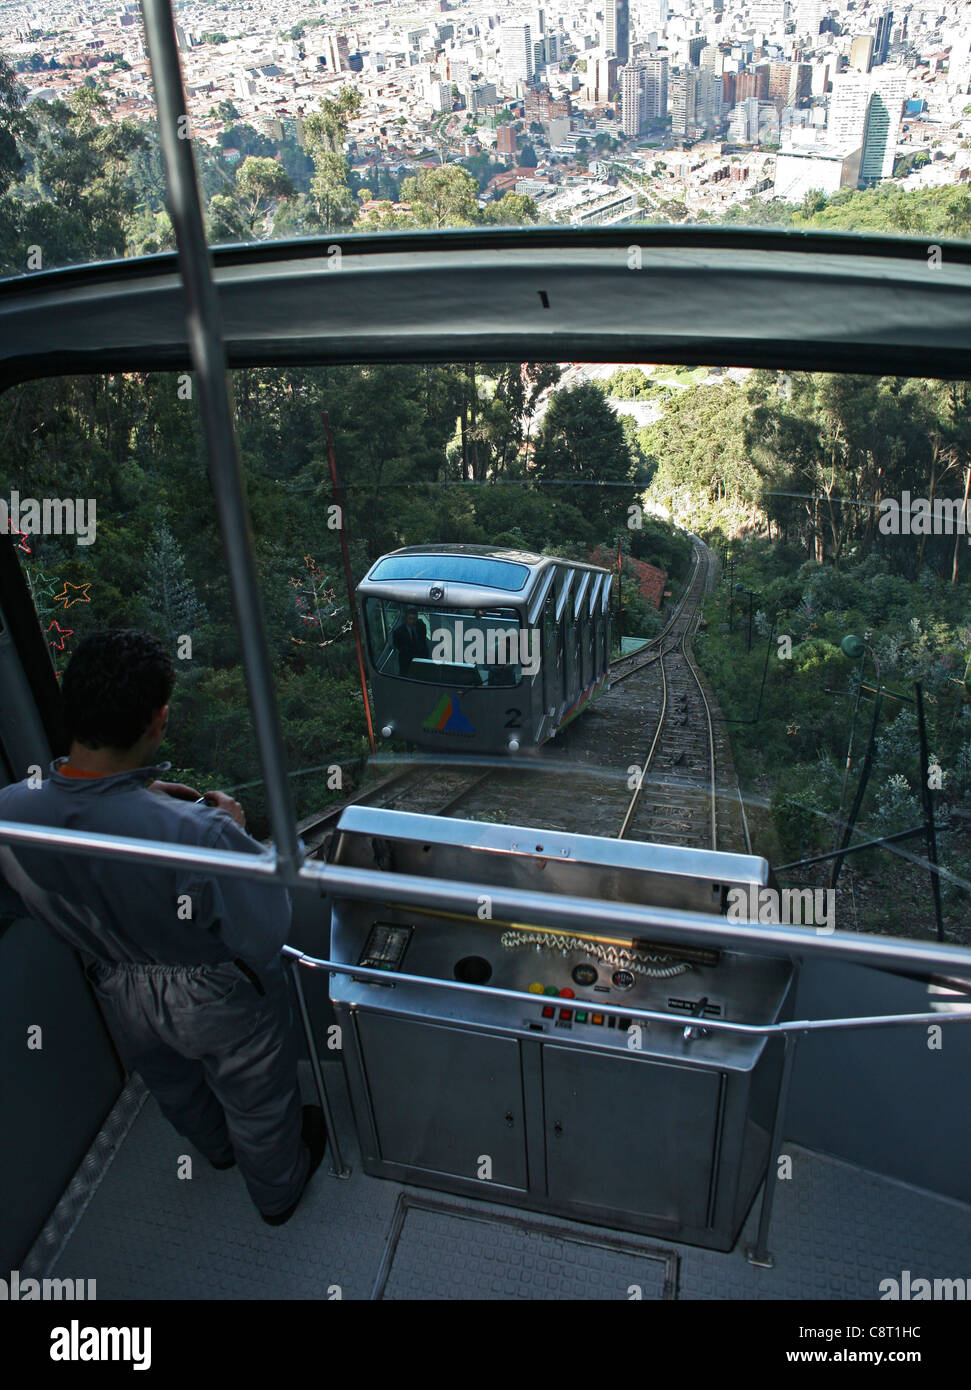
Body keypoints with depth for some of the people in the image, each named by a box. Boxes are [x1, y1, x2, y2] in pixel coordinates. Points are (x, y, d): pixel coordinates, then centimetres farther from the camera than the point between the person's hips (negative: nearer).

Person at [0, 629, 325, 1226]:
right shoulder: (196, 834, -44)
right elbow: (265, 931, -29)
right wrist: (236, 833, -16)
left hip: (123, 996, 5)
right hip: (221, 1004, -5)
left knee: (176, 1088, 37)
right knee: (257, 1103, 29)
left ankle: (217, 1147, 70)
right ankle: (278, 1191, 59)